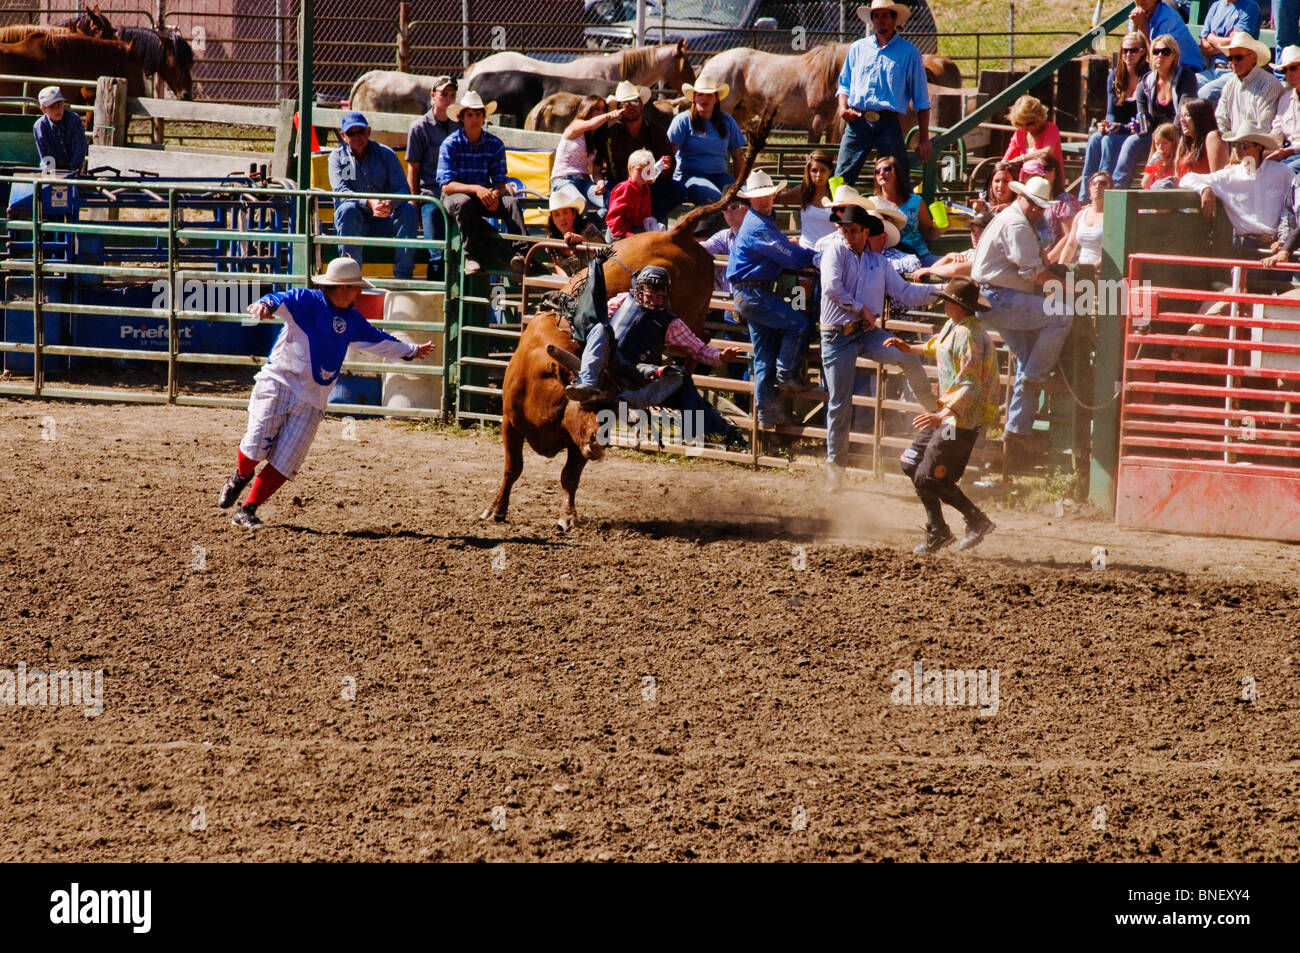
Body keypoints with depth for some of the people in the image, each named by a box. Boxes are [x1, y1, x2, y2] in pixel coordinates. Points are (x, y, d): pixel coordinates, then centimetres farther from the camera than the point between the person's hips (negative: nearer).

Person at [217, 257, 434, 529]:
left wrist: (412, 351, 40)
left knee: (285, 463, -6)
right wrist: (266, 304, -49)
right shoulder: (307, 301, -6)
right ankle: (241, 477, 23)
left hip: (312, 401, 5)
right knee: (256, 447, -12)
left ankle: (247, 511, 5)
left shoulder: (352, 319, 15)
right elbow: (282, 300, -26)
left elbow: (378, 340, 31)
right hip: (277, 385, -5)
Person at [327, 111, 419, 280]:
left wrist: (390, 203, -32)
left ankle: (403, 274, -28)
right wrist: (368, 202, -34)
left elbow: (403, 189, -7)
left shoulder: (386, 154, 4)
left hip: (384, 221, 1)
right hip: (355, 222, -1)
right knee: (347, 209, -33)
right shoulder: (337, 157, 2)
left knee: (409, 210, -25)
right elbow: (340, 191, -15)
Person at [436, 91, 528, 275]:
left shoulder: (495, 144, 2)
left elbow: (500, 183, -1)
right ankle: (472, 254, -32)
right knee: (465, 203, -38)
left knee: (512, 202, -26)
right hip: (455, 196, -3)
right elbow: (446, 185, -15)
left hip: (484, 197, 3)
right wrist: (476, 189, -30)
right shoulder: (450, 144, -7)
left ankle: (520, 252, -41)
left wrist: (496, 193, -26)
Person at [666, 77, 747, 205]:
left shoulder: (727, 122, 16)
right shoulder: (683, 121, 2)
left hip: (719, 175, 4)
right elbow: (670, 152, -5)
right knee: (714, 198, -36)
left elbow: (738, 157, 23)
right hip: (690, 175, -4)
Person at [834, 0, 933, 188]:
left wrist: (923, 139, 0)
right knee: (842, 178, -5)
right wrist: (843, 107, 0)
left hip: (889, 124, -2)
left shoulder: (909, 53, 6)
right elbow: (844, 84, 23)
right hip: (857, 123, 2)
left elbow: (921, 101, 5)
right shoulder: (858, 48, 16)